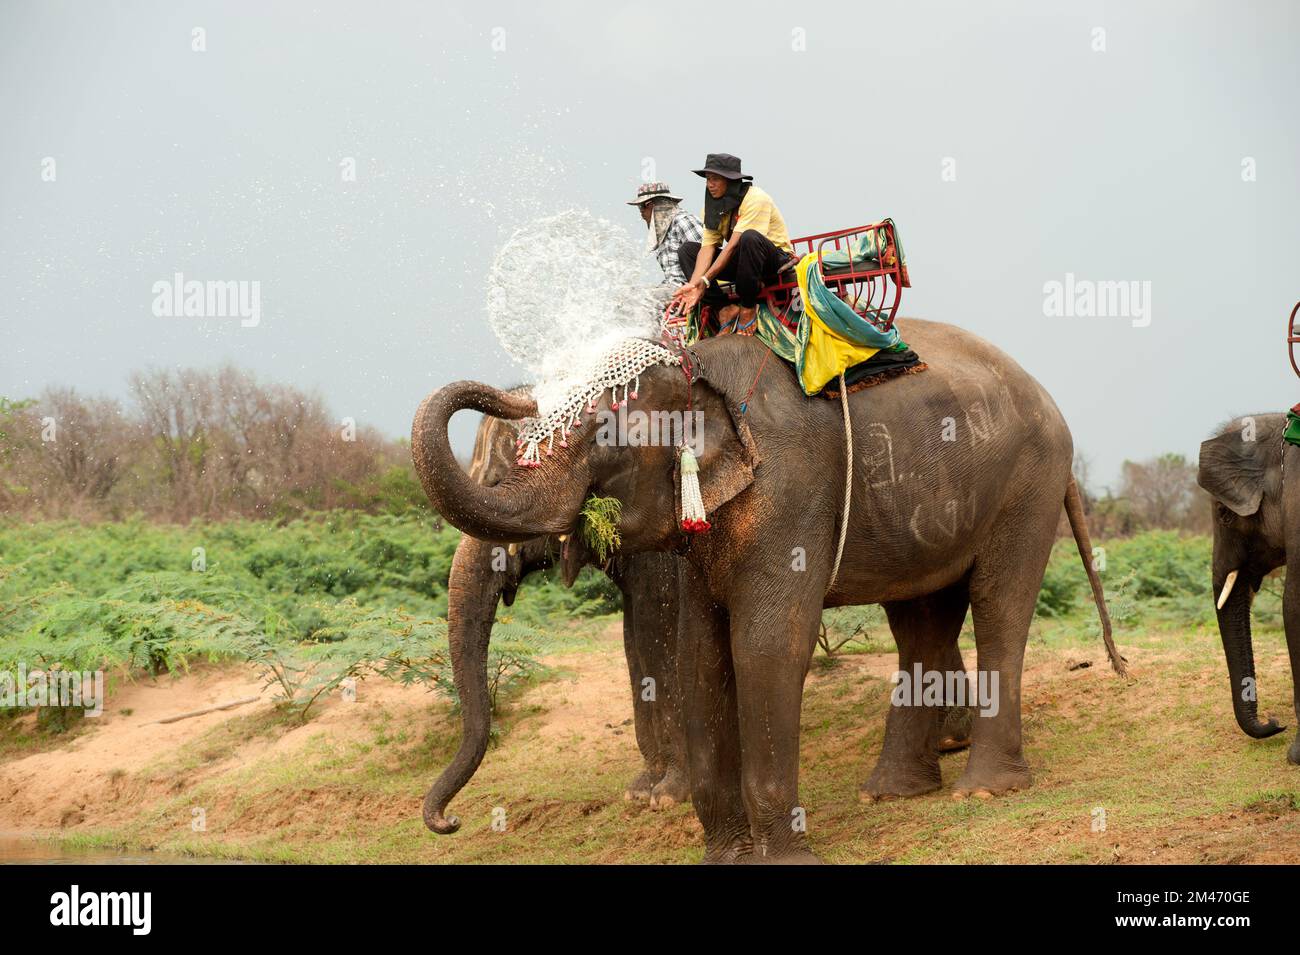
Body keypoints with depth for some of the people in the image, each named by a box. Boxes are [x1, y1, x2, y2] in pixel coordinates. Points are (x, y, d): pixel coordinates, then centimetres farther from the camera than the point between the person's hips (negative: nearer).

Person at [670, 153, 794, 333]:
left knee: (750, 237, -39)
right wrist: (693, 284, -27)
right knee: (687, 249, -5)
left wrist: (705, 281, -31)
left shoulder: (754, 198, -21)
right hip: (742, 262, 7)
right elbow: (707, 248, -9)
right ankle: (724, 310, -17)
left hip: (777, 259, -7)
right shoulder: (713, 205, 1)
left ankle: (748, 307, -23)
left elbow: (734, 245, -27)